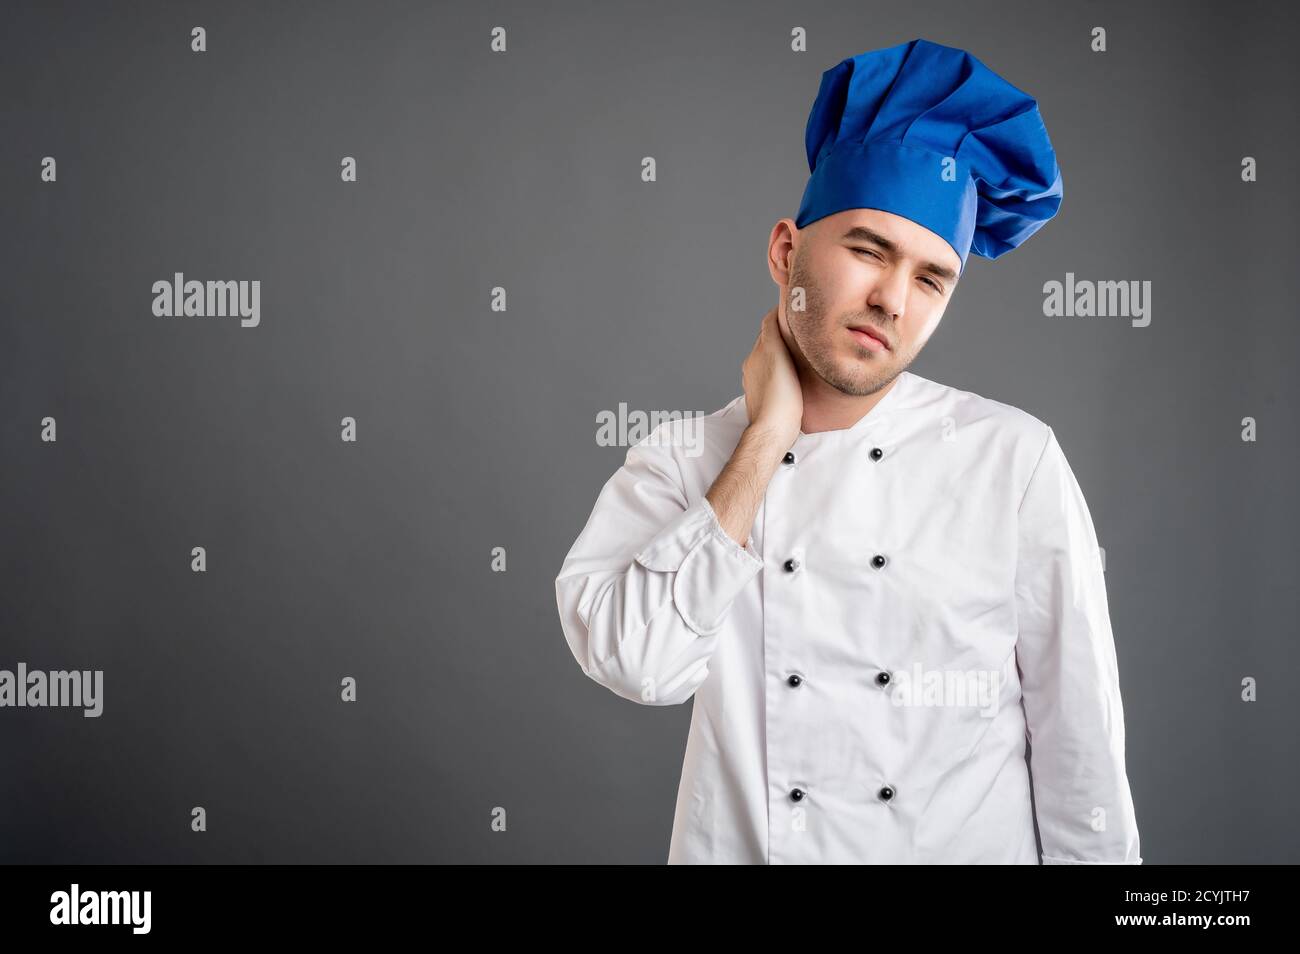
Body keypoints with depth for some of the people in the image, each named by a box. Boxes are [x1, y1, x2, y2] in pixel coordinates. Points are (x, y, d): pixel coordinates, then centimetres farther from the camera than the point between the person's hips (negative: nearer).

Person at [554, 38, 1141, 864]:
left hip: (973, 845, 0)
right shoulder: (679, 461, -4)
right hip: (736, 845, 1)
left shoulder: (1016, 460, -8)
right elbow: (635, 663, -20)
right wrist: (767, 439, -16)